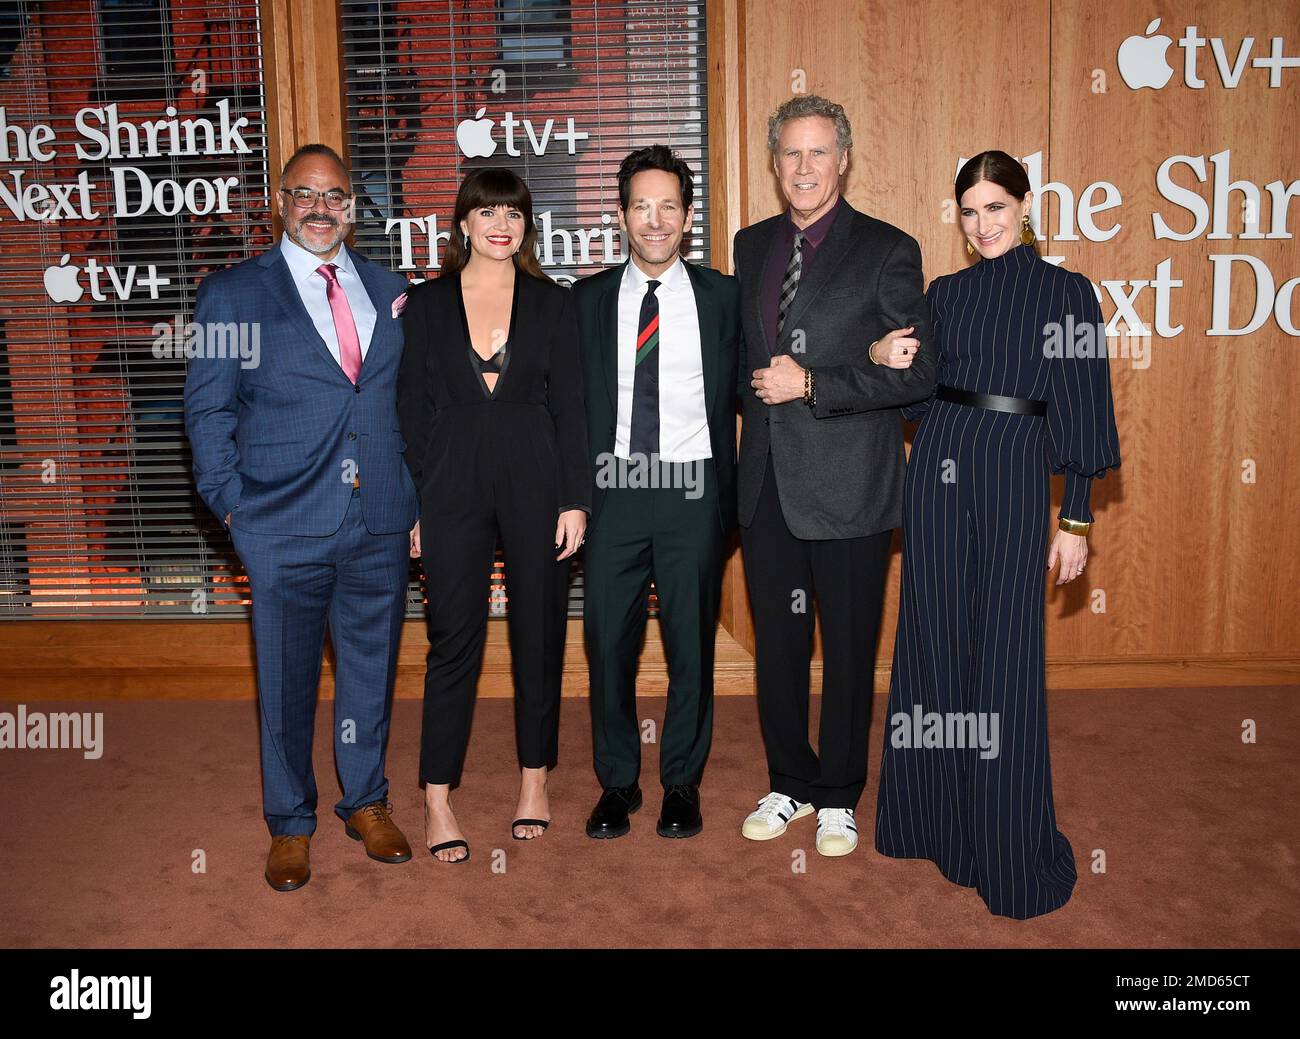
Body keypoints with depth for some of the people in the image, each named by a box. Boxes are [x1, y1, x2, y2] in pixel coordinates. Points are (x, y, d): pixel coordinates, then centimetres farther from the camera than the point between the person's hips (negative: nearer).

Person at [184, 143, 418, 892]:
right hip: (286, 527, -2)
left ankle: (367, 802, 32)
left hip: (382, 523, 3)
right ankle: (291, 823, 26)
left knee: (372, 670, 13)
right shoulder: (234, 292, 3)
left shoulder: (391, 291, 11)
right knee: (287, 682, 8)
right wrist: (233, 505, -6)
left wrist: (418, 500, 6)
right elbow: (208, 407, 1)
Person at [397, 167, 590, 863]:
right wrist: (412, 504, 0)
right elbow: (412, 409, 5)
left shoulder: (552, 304, 5)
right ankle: (437, 800, 11)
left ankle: (534, 780, 25)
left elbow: (569, 408, 3)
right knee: (453, 638, 1)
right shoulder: (426, 303, 5)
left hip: (536, 482, 1)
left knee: (538, 633, 8)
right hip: (453, 486, 0)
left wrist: (576, 499, -4)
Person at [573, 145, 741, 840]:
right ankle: (617, 783, 22)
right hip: (613, 489, 1)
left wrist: (726, 495, -3)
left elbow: (732, 396, 5)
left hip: (692, 490, -1)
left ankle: (682, 782, 23)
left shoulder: (722, 297, 5)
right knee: (608, 644, 4)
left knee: (691, 645, 6)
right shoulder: (589, 300, 7)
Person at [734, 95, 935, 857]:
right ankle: (790, 784, 31)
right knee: (777, 645, 13)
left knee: (849, 649, 7)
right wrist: (863, 355, -6)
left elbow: (919, 375, -8)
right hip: (768, 482, 5)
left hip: (848, 485, -4)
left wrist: (811, 384, -16)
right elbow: (745, 355, 9)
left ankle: (839, 797, 26)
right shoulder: (752, 246, 11)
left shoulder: (887, 250, -5)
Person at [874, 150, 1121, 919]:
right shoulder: (946, 293, 13)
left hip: (1012, 478, -4)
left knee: (1004, 659, -2)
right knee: (934, 645, 7)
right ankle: (939, 818, 22)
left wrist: (1077, 519, -6)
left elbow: (1081, 409, -3)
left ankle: (1011, 850, 11)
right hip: (937, 472, 4)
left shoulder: (1066, 291, 1)